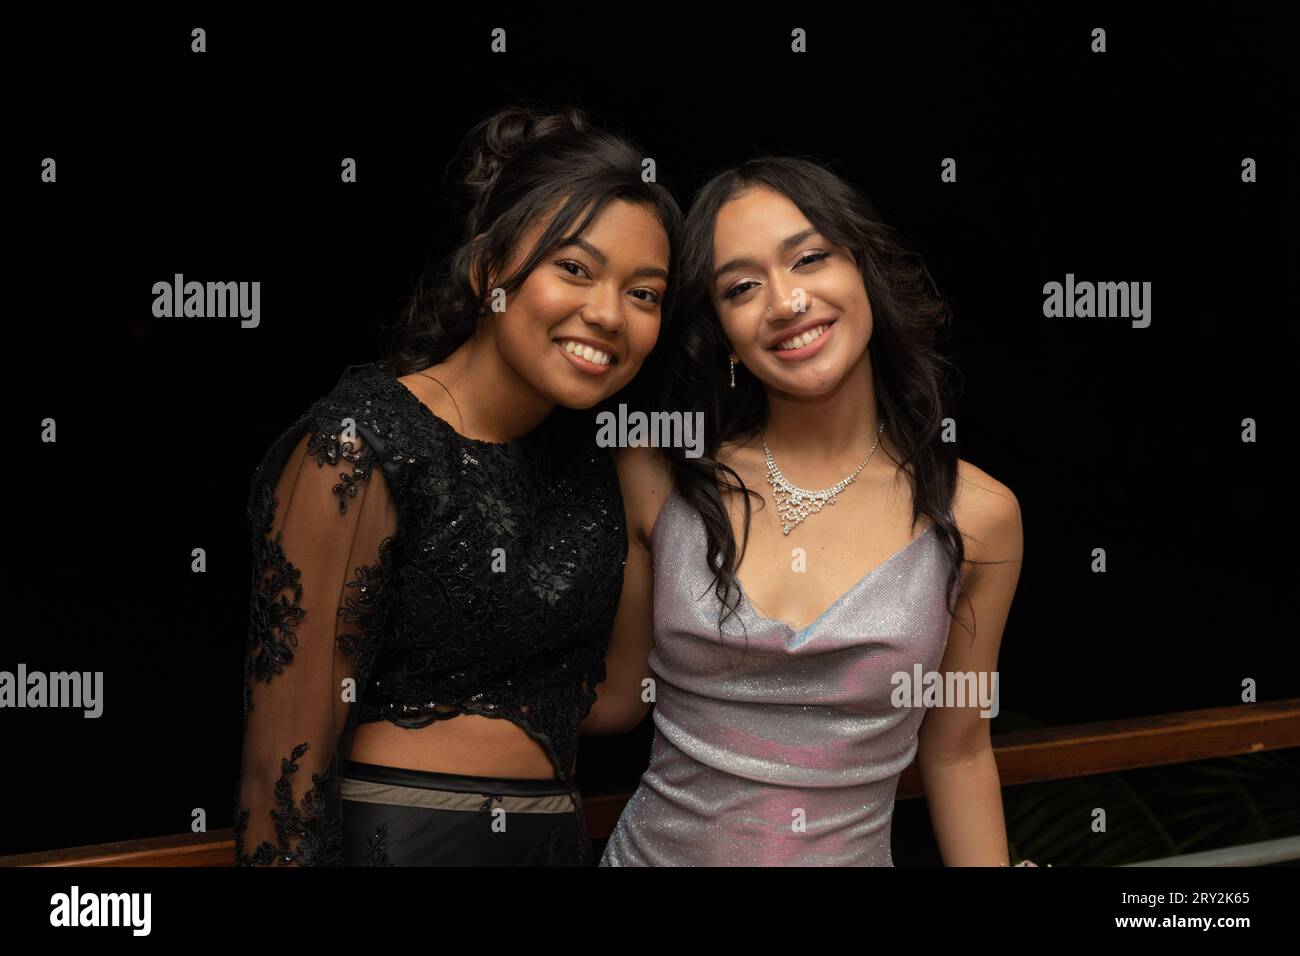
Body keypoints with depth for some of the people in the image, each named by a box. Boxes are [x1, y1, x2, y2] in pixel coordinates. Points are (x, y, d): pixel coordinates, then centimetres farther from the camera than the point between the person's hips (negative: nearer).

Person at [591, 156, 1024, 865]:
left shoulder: (977, 514, -9)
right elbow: (617, 699, 0)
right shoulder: (655, 478, -8)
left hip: (854, 856, 0)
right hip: (656, 848, 0)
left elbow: (955, 752, 1)